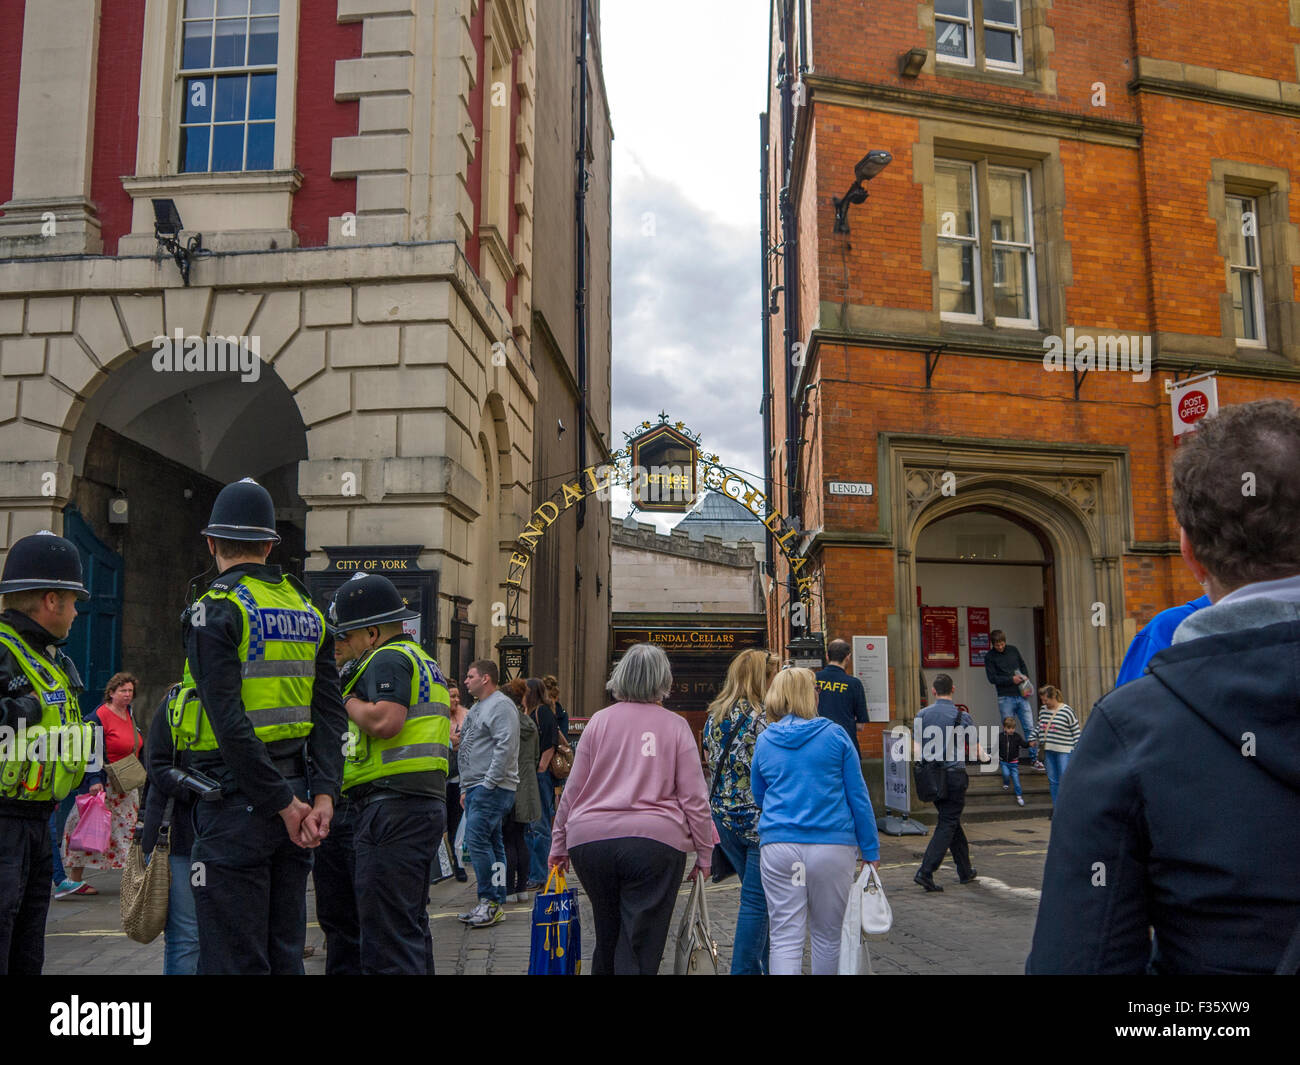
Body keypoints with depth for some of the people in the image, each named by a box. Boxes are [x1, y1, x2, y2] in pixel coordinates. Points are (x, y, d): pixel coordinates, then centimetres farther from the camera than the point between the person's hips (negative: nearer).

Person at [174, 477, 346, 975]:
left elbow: (229, 721, -18)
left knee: (234, 958, 1)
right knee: (285, 953, 15)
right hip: (296, 791, 7)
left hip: (237, 802, -6)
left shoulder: (216, 609, -9)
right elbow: (329, 712, 4)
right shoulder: (308, 610, 11)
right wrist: (323, 795, -1)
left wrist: (282, 803, -14)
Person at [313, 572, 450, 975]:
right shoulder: (422, 660, 23)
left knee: (385, 932, -9)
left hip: (392, 807, -11)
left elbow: (385, 722, -24)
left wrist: (348, 700, -5)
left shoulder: (388, 659, -8)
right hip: (427, 803, 11)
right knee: (410, 927, 15)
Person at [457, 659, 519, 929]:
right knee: (491, 843, 11)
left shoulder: (501, 706, -10)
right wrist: (465, 788, 22)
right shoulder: (477, 708, 21)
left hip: (493, 788, -10)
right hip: (477, 788, 10)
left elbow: (505, 747, -20)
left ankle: (489, 901, -11)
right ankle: (494, 904, 15)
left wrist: (488, 783, -21)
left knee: (477, 839, -16)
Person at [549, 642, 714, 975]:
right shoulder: (675, 725, 1)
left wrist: (559, 844, 17)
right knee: (639, 948, 2)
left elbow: (573, 790, 8)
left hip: (590, 839, 3)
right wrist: (704, 853, 8)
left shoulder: (599, 721, 5)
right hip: (655, 841, -2)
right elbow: (694, 797, 0)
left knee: (607, 935, 21)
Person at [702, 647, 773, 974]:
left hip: (723, 816, 8)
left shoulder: (714, 716, 8)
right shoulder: (758, 718, -16)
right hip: (756, 818, -8)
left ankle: (763, 965, 26)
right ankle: (745, 969, 3)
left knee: (756, 896, 19)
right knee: (756, 899, 0)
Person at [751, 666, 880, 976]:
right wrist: (870, 849, 7)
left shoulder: (764, 741, 8)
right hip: (832, 845, -1)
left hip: (777, 844, 2)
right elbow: (858, 796, 0)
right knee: (827, 935, 14)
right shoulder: (834, 735, 0)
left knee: (785, 938, 3)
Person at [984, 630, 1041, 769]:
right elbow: (992, 678, -7)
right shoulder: (989, 656, -1)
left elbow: (1023, 666, 22)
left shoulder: (1013, 650, 11)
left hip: (1021, 695, 3)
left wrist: (1025, 677, 2)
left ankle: (1035, 759, 6)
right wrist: (1011, 679, -15)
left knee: (1030, 728, 0)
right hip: (1005, 698, -3)